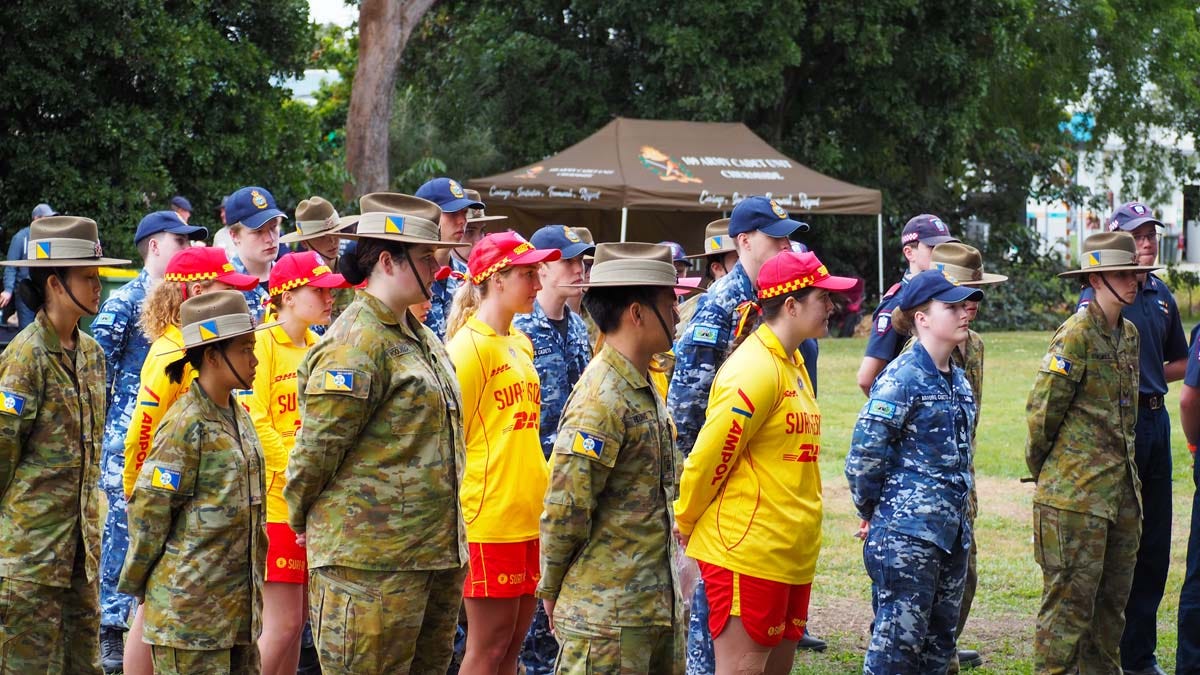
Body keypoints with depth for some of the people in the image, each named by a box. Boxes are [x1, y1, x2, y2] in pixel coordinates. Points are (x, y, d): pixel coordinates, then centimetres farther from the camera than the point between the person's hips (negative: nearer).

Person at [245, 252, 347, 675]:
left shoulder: (319, 349, 15)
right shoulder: (264, 344, -8)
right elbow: (255, 422, -15)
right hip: (277, 500, -7)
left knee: (294, 623, 8)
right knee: (282, 624, -8)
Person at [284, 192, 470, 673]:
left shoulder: (420, 338, 16)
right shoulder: (355, 344, -15)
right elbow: (317, 448, -13)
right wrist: (302, 520, -1)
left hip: (437, 554, 9)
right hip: (371, 561, -9)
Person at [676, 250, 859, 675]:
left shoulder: (793, 364, 14)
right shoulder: (754, 370, -17)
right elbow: (707, 459, -17)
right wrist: (685, 526, -5)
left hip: (791, 556, 9)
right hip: (747, 555, -9)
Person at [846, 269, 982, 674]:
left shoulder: (958, 380, 13)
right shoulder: (902, 378, -13)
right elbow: (864, 454, -14)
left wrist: (958, 516, 19)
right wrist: (872, 511, -3)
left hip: (951, 532, 8)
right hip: (906, 535, -8)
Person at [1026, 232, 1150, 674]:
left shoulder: (1129, 334, 13)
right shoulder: (1076, 334, -12)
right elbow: (1041, 409, -10)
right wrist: (1042, 468, 1)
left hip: (1122, 489, 8)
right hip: (1076, 494, -8)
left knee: (1112, 600, 13)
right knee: (1070, 601, -5)